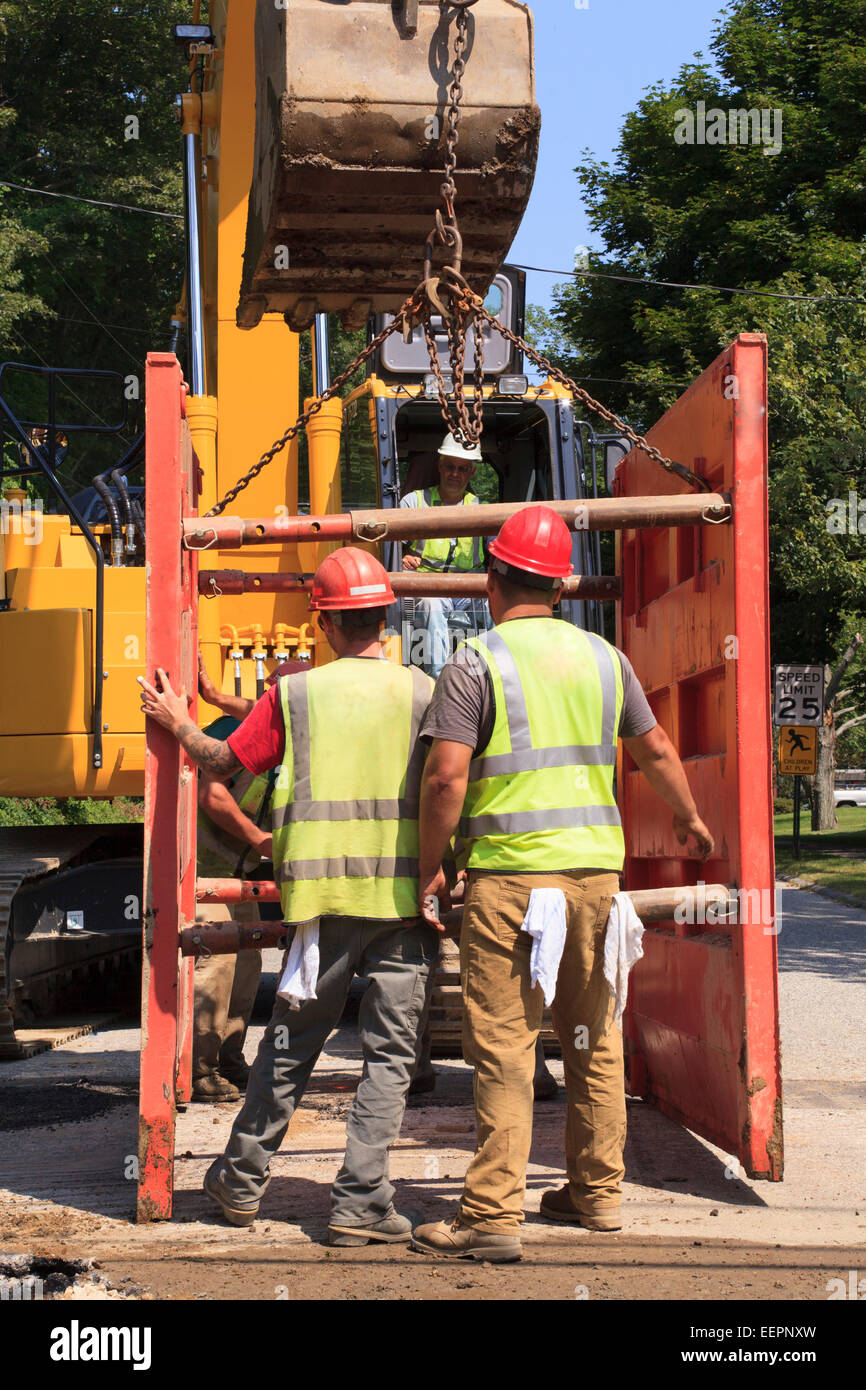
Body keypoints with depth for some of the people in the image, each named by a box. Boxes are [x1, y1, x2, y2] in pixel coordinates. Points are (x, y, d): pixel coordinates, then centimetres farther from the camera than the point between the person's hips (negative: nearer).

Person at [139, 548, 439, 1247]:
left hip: (323, 896, 2)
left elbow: (224, 761, 9)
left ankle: (242, 1181, 25)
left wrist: (179, 722, 26)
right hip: (404, 894, -1)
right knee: (389, 1052, 3)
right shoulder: (422, 691, -1)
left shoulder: (294, 693, 1)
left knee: (291, 1043, 14)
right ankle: (360, 1202, -1)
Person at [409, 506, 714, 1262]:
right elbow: (656, 751, 21)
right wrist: (689, 818, 38)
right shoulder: (602, 656, 10)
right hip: (596, 867, 5)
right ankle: (597, 1192, 24)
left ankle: (494, 1214, -5)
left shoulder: (475, 663, -6)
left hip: (509, 871, -5)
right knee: (594, 1039, 15)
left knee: (503, 1046, -4)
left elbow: (446, 778, -14)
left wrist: (429, 865, -1)